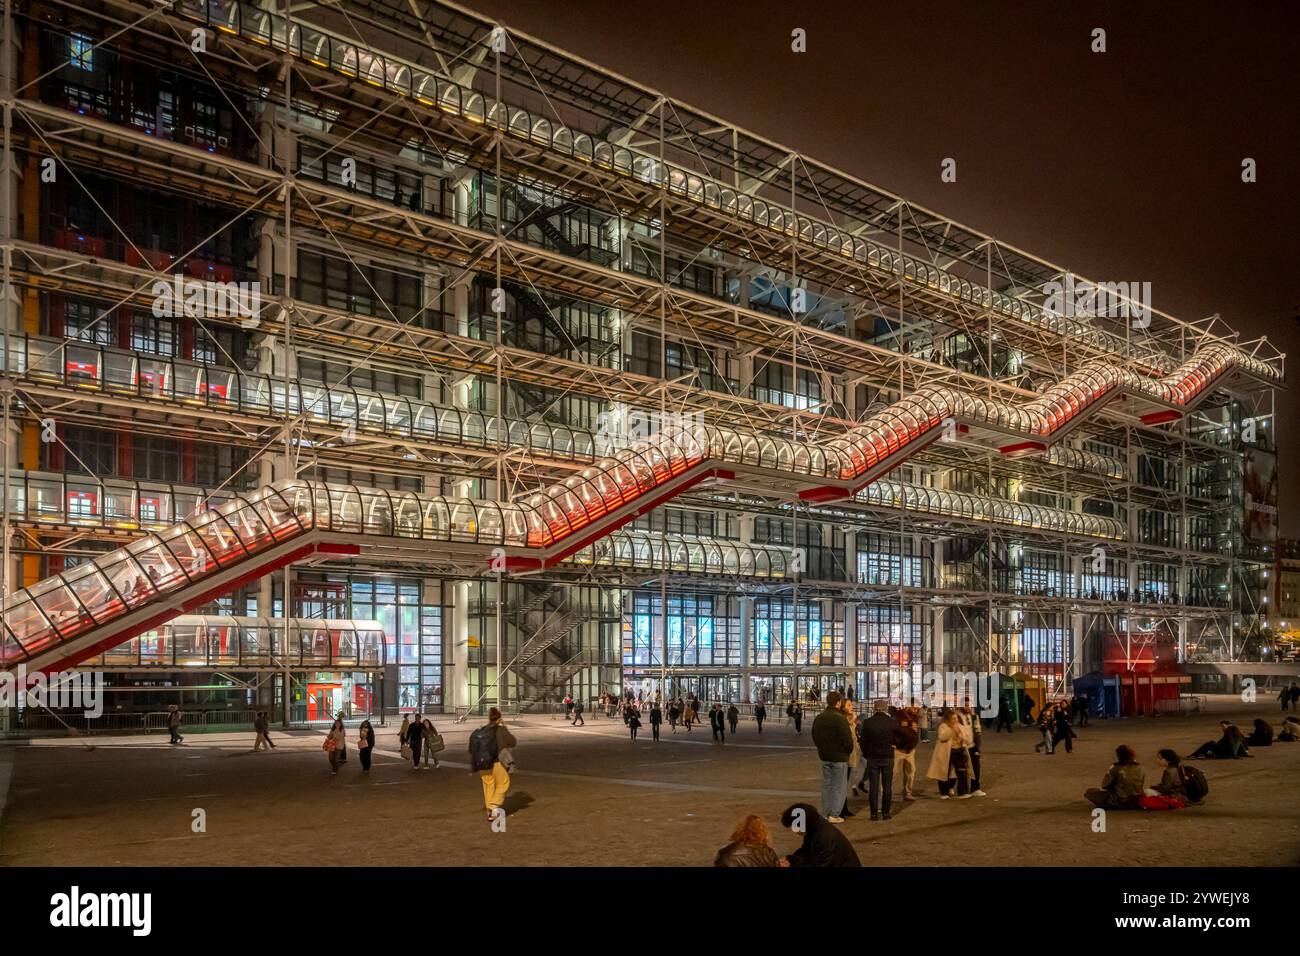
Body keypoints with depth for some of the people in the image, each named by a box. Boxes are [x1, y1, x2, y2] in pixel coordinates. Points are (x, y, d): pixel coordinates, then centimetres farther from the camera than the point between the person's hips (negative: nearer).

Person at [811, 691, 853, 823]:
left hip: (824, 756, 7)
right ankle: (834, 814, 0)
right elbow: (847, 738, -18)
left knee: (826, 784, 14)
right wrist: (849, 750, 0)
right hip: (839, 757, -6)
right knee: (839, 786, 2)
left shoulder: (819, 718, 5)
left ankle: (825, 814, 17)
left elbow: (815, 737, 14)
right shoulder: (839, 718, -19)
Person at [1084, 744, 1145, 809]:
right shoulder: (1141, 769, -3)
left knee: (1089, 792, 5)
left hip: (1120, 802, -5)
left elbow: (1104, 785, -8)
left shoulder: (1116, 768, -15)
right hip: (1136, 803, 5)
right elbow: (1142, 786, 10)